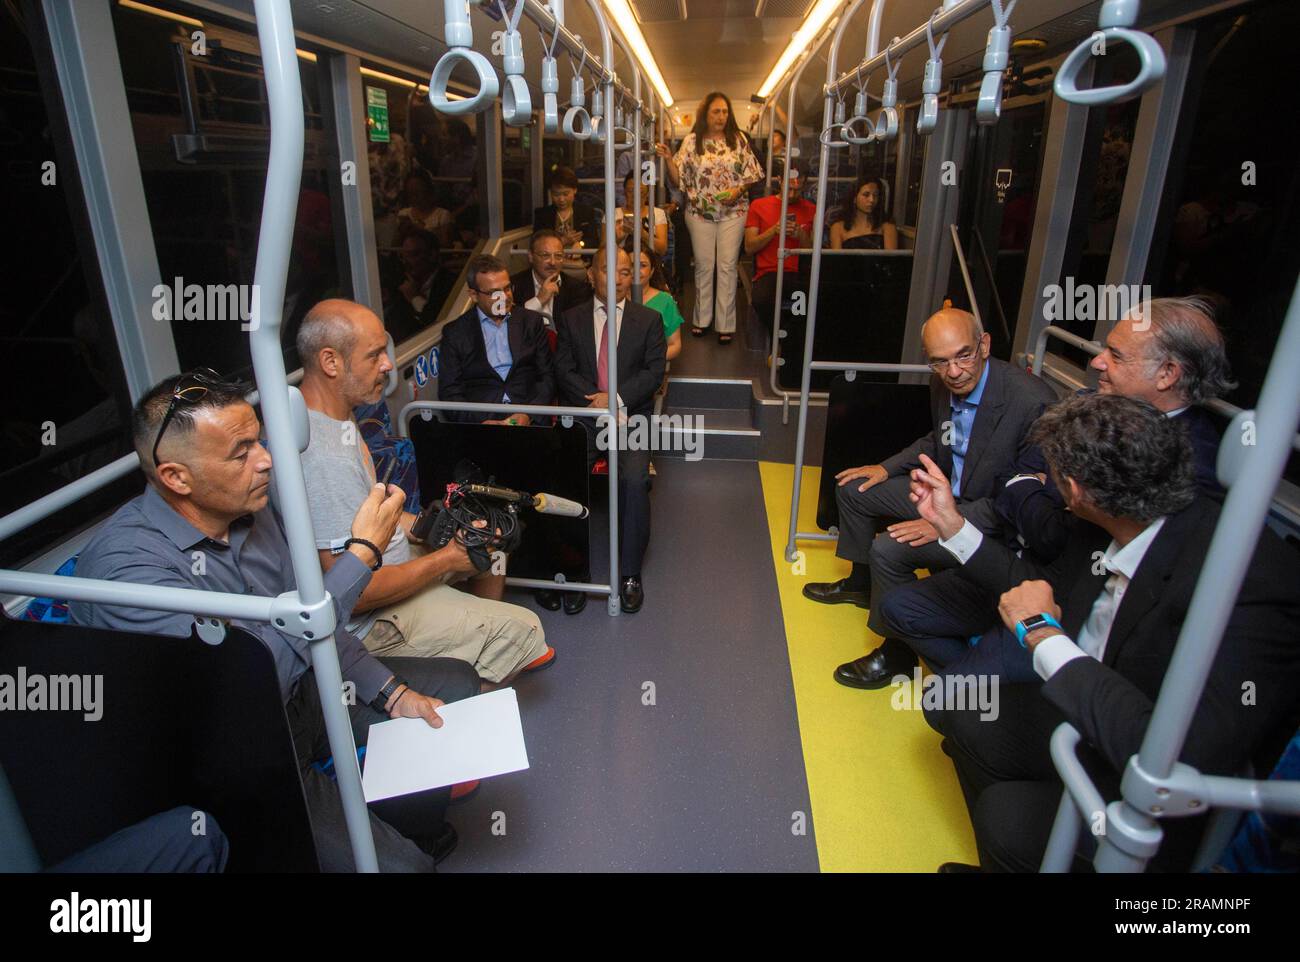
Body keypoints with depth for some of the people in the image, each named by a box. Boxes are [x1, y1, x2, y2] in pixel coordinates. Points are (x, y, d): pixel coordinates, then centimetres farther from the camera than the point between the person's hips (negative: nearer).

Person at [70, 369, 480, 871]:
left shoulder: (253, 506, -5)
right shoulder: (124, 563, -29)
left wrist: (390, 692, -2)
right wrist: (361, 551, -32)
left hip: (301, 688, 8)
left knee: (456, 683, 12)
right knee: (398, 866, -20)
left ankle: (420, 830, 32)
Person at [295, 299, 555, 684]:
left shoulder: (334, 415, 1)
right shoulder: (323, 458, -32)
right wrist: (447, 559, -20)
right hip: (370, 621, -10)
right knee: (524, 629, -14)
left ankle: (491, 646, 34)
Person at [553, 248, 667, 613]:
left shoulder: (649, 319, 11)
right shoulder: (571, 319, 13)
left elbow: (654, 372, 1)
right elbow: (563, 370, 3)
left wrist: (616, 399, -13)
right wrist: (596, 403, -13)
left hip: (631, 413, 0)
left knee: (634, 479, -28)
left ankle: (629, 573, -11)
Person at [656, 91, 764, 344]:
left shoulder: (738, 139, 3)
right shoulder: (692, 141, 1)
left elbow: (752, 174, 4)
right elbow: (679, 178, 0)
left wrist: (739, 189, -13)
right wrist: (668, 158, -16)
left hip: (733, 212, 0)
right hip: (700, 212, 0)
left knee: (727, 266, 0)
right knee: (704, 266, 7)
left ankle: (726, 324, 7)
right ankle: (702, 318, 21)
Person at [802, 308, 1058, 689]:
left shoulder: (1034, 403, -30)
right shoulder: (943, 383, -6)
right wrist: (887, 468, 5)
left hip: (993, 522, -8)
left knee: (889, 549, -27)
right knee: (853, 489, 12)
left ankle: (898, 654, -2)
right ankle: (862, 583, 34)